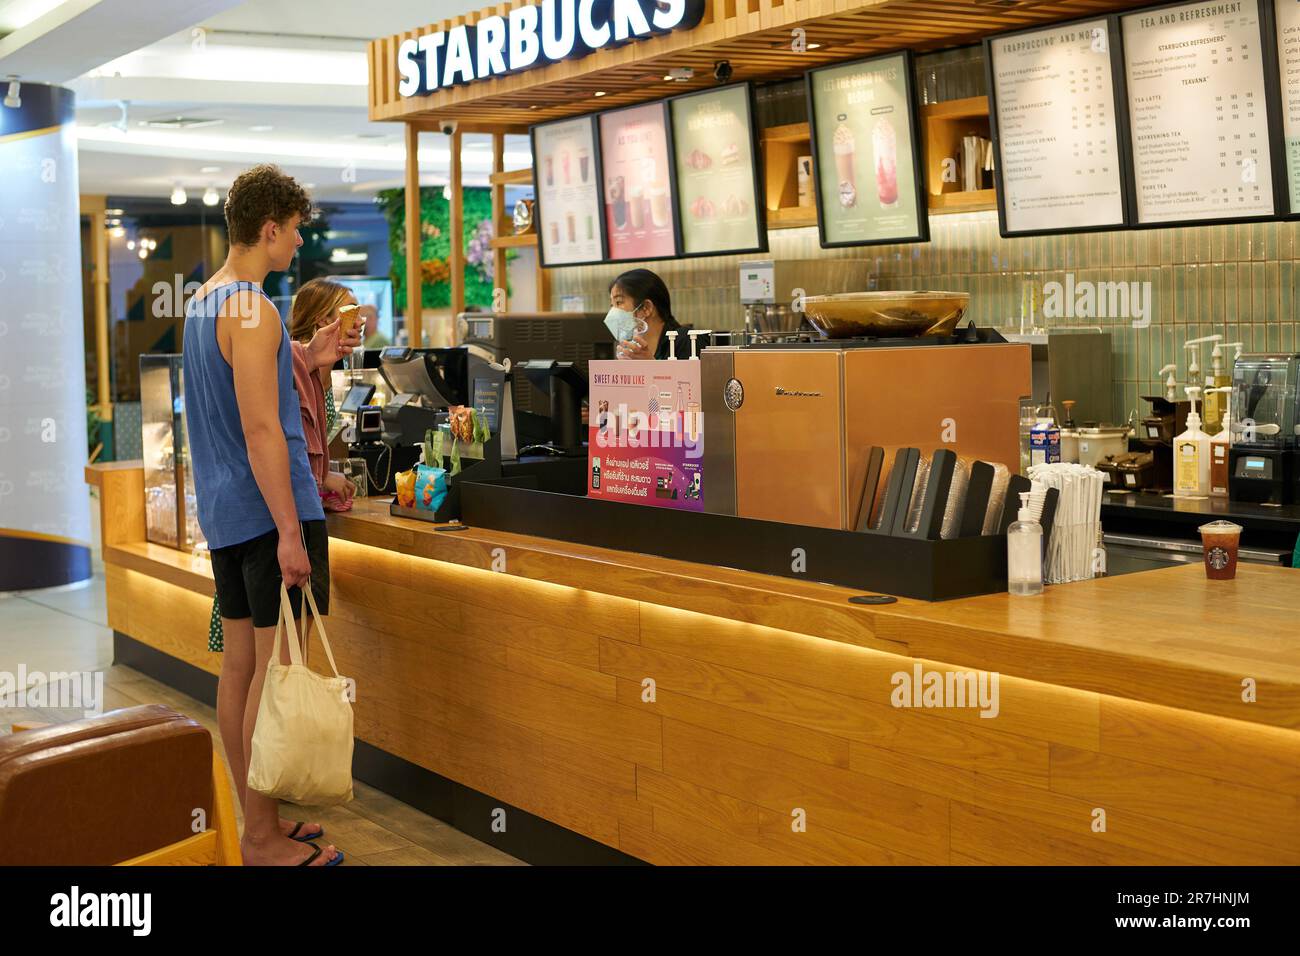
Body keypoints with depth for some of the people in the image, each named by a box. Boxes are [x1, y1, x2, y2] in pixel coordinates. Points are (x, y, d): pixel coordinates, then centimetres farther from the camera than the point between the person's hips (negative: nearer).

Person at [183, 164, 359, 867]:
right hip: (270, 509, -10)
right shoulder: (254, 311, -17)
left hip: (223, 511, 10)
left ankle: (259, 819, 22)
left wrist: (304, 359, 19)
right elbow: (261, 429, -22)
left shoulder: (202, 301, 13)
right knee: (274, 668, -4)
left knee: (239, 663, 12)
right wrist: (290, 531, -22)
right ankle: (263, 841, 2)